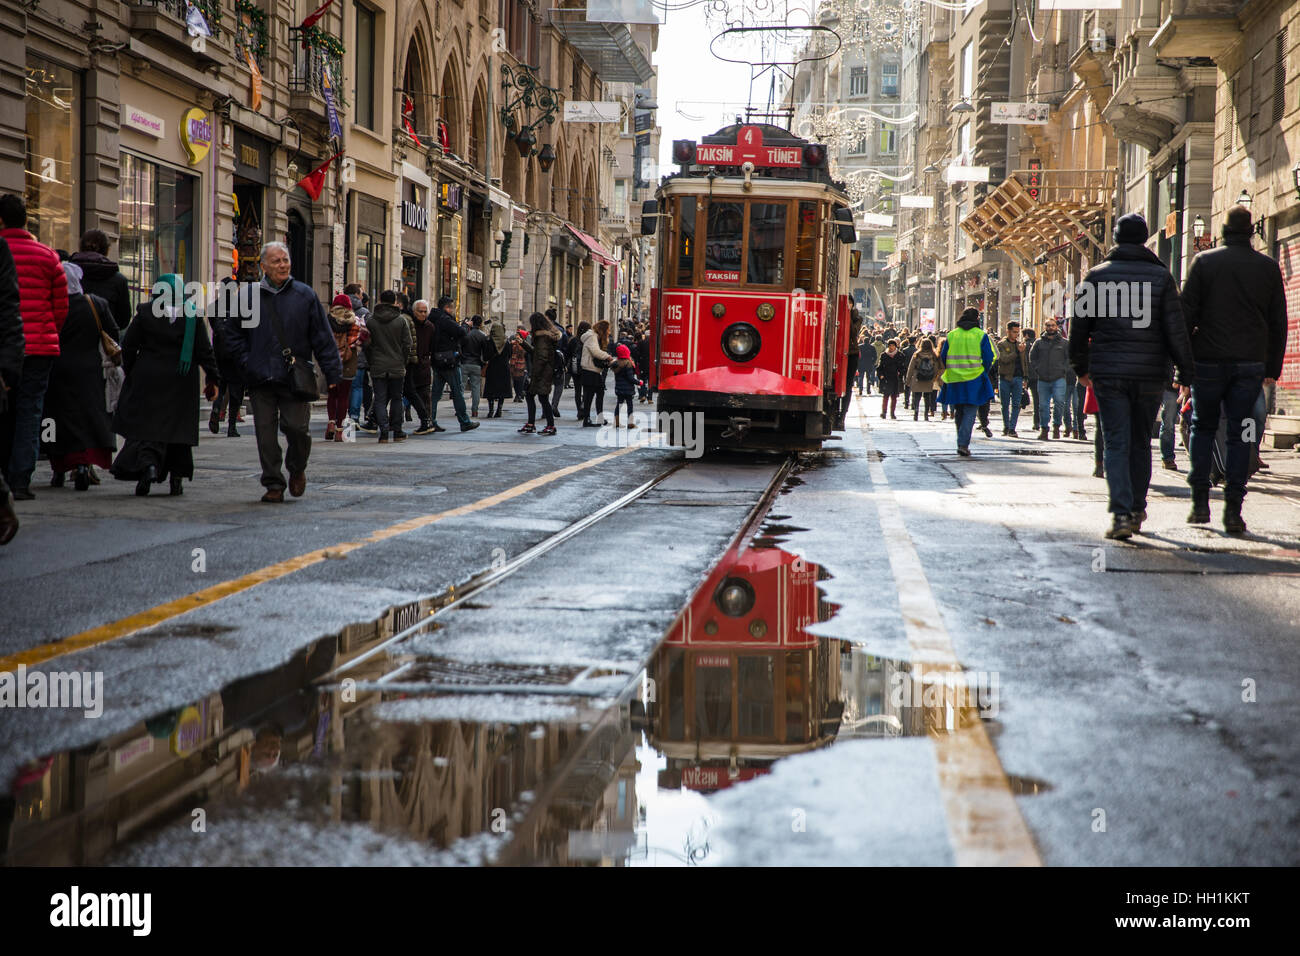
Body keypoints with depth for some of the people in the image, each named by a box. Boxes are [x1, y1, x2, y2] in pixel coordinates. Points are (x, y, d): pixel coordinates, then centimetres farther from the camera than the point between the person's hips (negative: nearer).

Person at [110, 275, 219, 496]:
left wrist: (130, 371, 13)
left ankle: (149, 464, -24)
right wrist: (212, 379, 5)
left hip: (148, 379, -1)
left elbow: (128, 346, 0)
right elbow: (204, 351, -1)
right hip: (182, 384, 1)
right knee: (179, 426, 11)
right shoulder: (193, 316, -2)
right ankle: (177, 477, 11)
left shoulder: (145, 314, -4)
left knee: (145, 424, 1)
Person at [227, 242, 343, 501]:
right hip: (261, 379, 2)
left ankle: (297, 469, 22)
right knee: (266, 432, 0)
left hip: (295, 379, -1)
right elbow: (236, 335, 15)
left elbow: (323, 337, 4)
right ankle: (274, 484, 9)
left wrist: (332, 373, 0)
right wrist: (247, 362, 1)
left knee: (297, 427, -7)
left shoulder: (304, 295, 4)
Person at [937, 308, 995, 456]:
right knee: (970, 412, -4)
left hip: (955, 380, 3)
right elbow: (989, 358, -4)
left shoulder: (951, 335, 5)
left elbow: (943, 357, 7)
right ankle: (963, 444, -15)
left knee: (959, 412, 15)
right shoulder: (981, 336, -2)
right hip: (974, 380, -3)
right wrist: (983, 372, 12)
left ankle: (962, 443, 19)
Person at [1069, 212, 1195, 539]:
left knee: (1116, 444, -1)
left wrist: (1081, 366, 17)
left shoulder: (1096, 275, 1)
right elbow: (1176, 330, -4)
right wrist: (1185, 371, 2)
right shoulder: (1161, 276, -1)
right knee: (1141, 442, 15)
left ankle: (1121, 513, -16)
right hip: (1149, 375, 1)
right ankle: (1137, 510, 23)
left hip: (1108, 375, -1)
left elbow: (1079, 327, 4)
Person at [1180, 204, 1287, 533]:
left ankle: (1200, 501, 7)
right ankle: (1233, 509, -2)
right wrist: (1272, 367, 13)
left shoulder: (1204, 262, -1)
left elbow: (1187, 314, -2)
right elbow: (1278, 323, 7)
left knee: (1203, 427, 14)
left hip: (1209, 361, -1)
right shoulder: (1269, 267, 5)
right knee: (1240, 435, 4)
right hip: (1250, 364, 1)